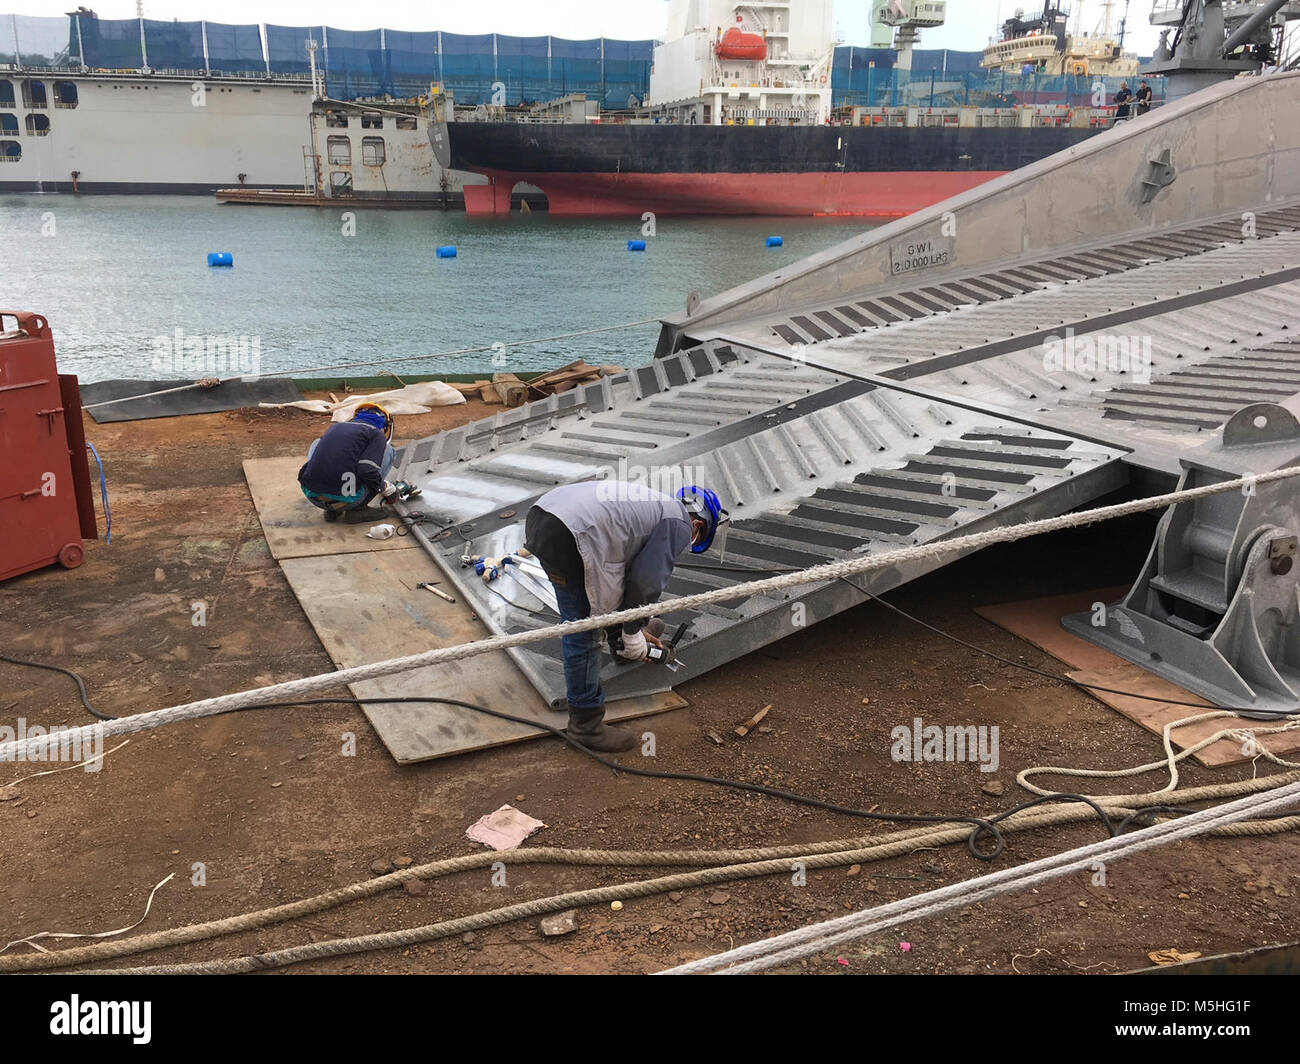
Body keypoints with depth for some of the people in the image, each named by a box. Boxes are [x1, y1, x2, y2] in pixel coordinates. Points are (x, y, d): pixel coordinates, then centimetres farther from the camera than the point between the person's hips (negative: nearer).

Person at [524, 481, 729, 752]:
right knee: (583, 632, 2)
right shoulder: (680, 525, 4)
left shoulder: (655, 506, 31)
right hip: (565, 537, -10)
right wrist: (632, 632, 9)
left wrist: (633, 628, 41)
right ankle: (586, 724, 13)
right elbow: (646, 582, -5)